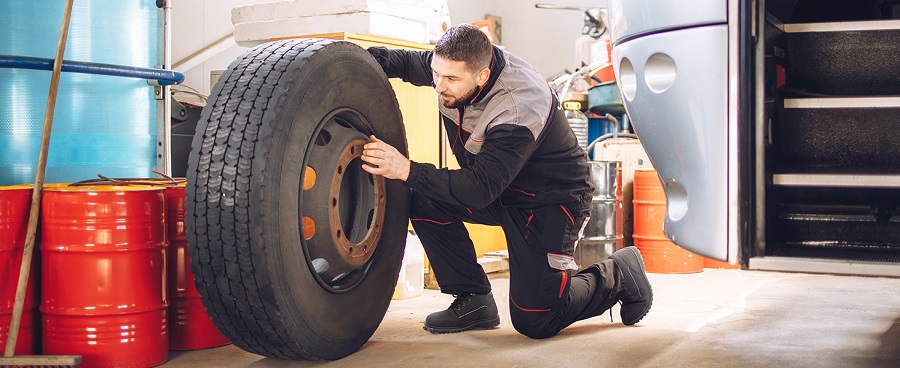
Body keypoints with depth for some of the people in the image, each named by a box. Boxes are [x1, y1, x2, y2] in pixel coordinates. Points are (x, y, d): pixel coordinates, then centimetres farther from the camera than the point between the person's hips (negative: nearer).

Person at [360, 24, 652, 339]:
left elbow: (481, 188, -38)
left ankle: (617, 275, 13)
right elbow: (409, 62, 6)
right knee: (423, 201, -17)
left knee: (533, 321, -13)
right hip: (500, 190, 8)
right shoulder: (457, 65, -13)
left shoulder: (519, 108, -35)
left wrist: (408, 170, -44)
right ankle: (474, 301, -4)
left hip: (551, 199, -8)